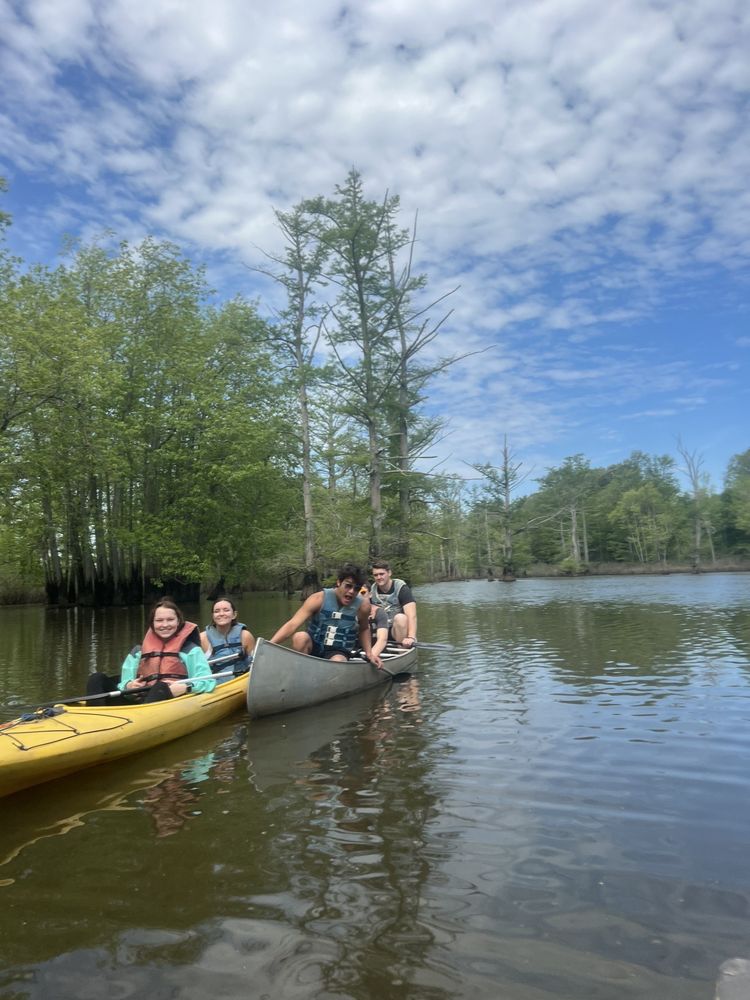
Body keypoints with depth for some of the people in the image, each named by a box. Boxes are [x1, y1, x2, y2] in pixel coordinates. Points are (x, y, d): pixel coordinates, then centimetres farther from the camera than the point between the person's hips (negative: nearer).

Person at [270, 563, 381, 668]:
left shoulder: (363, 605, -11)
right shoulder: (319, 599, -17)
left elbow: (364, 629, 12)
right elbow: (292, 625, -25)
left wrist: (369, 652, -1)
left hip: (339, 652, 0)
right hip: (313, 646, 0)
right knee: (299, 637, -33)